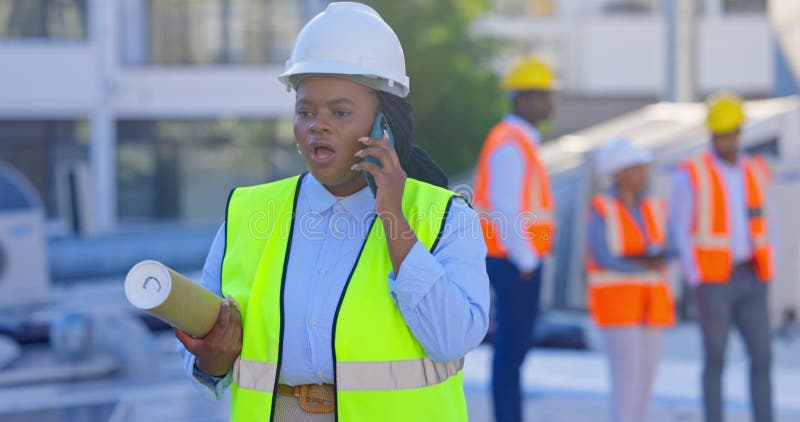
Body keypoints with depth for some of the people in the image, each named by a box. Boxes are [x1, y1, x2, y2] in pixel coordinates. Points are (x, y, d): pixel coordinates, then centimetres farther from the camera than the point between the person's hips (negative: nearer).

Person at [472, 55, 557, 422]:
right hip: (515, 264, -10)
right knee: (512, 347, -7)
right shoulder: (510, 145, -15)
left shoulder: (520, 142, 17)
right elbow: (504, 211, -21)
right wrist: (526, 261, -17)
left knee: (514, 346, 11)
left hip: (519, 263, 10)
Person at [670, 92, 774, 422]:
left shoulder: (757, 173, 9)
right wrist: (697, 284, -12)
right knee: (716, 360, -2)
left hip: (749, 282, 5)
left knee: (762, 356, 1)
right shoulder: (690, 175, -7)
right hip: (713, 282, -5)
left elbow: (763, 228, 15)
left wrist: (762, 277, 6)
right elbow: (679, 235, -6)